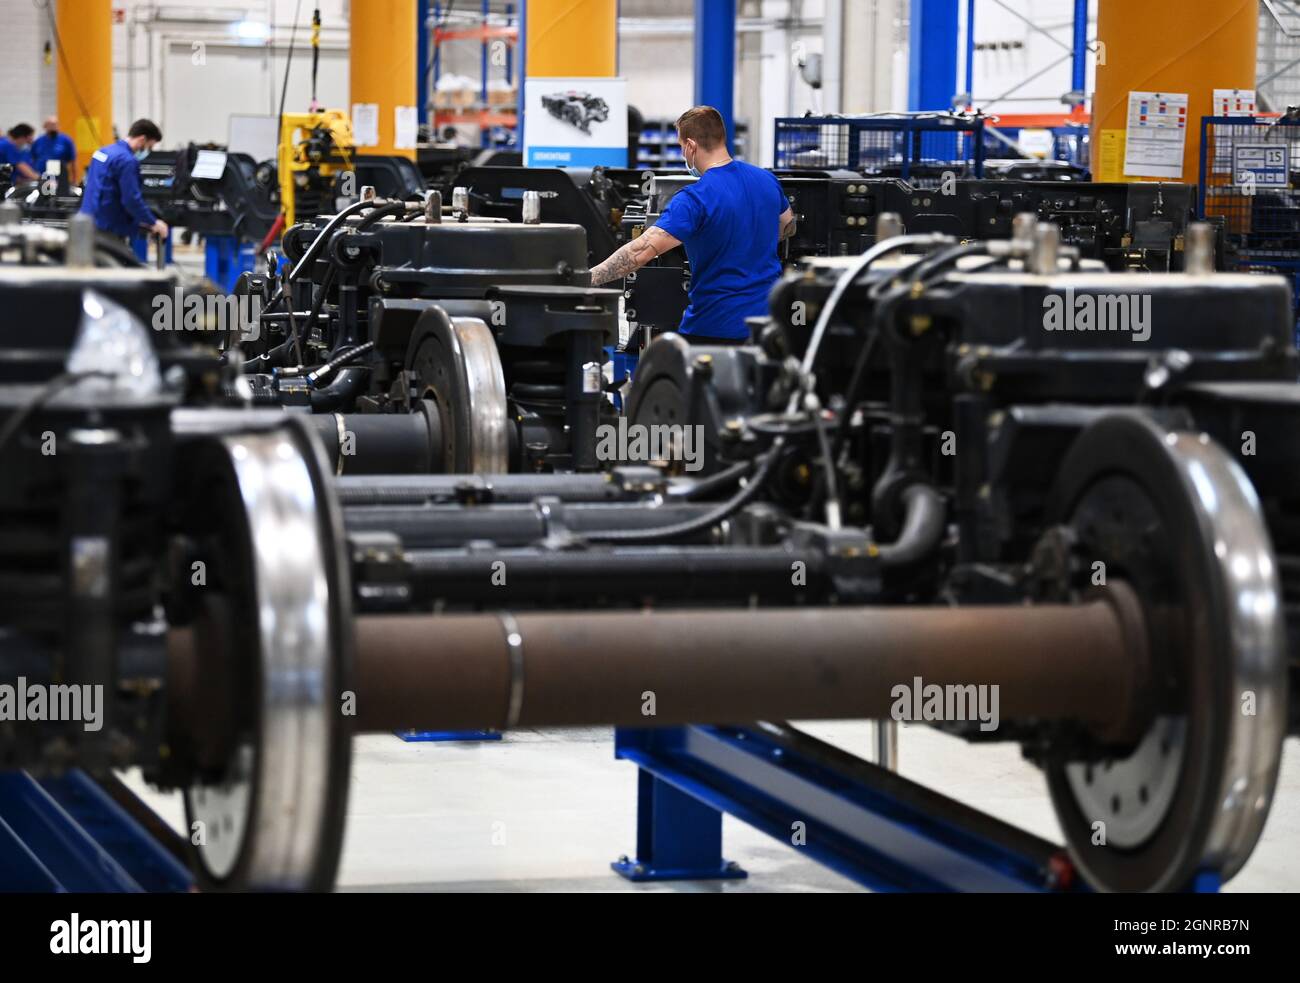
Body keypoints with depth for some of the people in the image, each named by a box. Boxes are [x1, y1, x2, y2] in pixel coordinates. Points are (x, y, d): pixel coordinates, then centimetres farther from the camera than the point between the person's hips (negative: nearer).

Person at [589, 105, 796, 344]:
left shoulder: (696, 199, -20)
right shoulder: (767, 180, 2)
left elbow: (642, 250, -27)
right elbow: (788, 227, 21)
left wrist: (586, 279, -25)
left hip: (719, 327, -6)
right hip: (767, 317, 6)